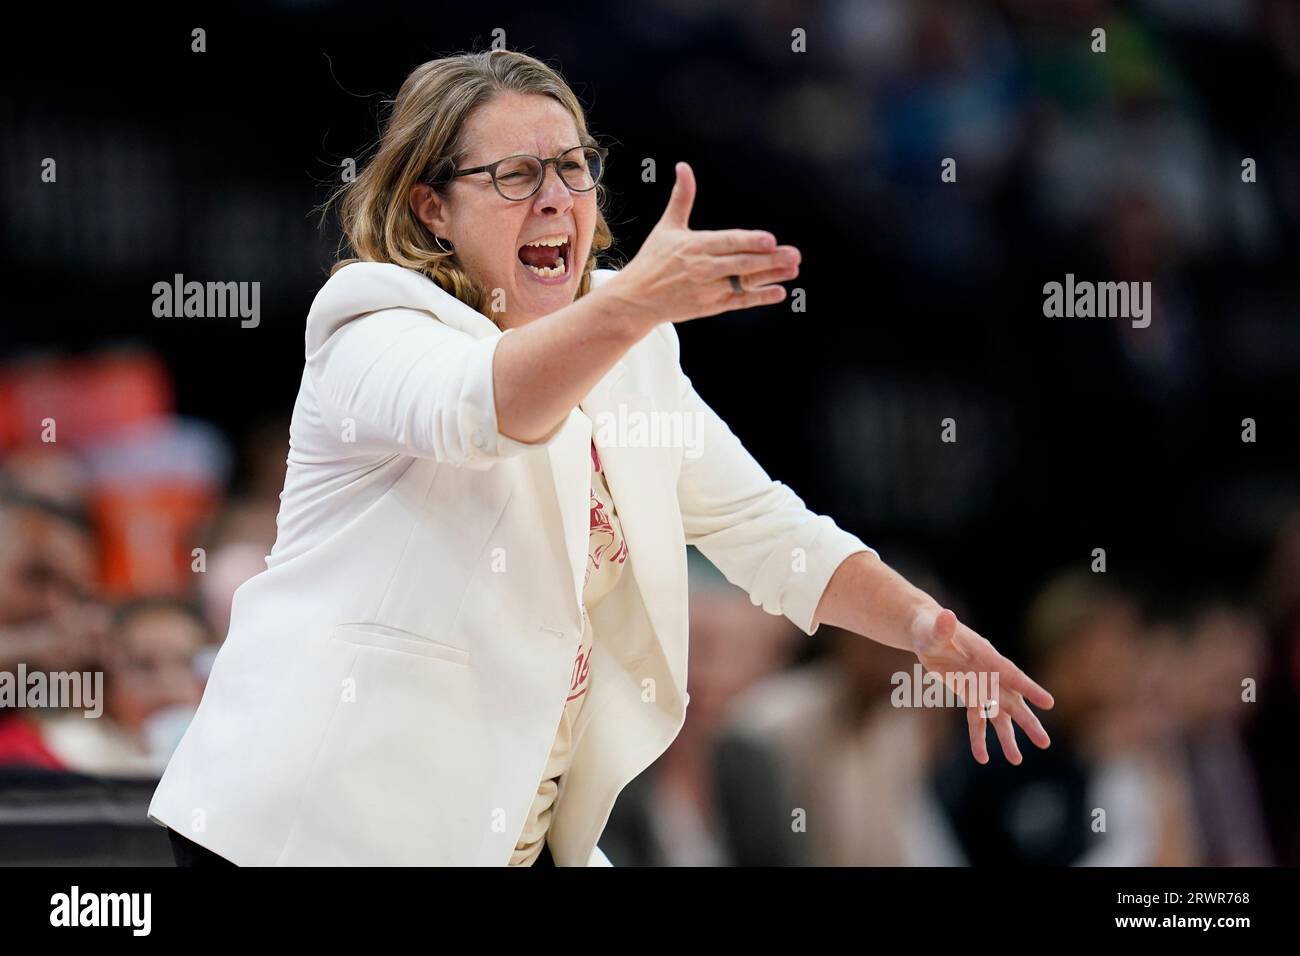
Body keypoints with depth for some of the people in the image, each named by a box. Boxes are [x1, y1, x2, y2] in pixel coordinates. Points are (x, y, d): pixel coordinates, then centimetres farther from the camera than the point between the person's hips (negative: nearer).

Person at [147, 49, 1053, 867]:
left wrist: (921, 624, 0)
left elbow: (760, 527, 14)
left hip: (524, 831, 7)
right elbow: (475, 409, -36)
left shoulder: (628, 359, 12)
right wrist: (633, 304, -52)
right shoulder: (377, 333, -13)